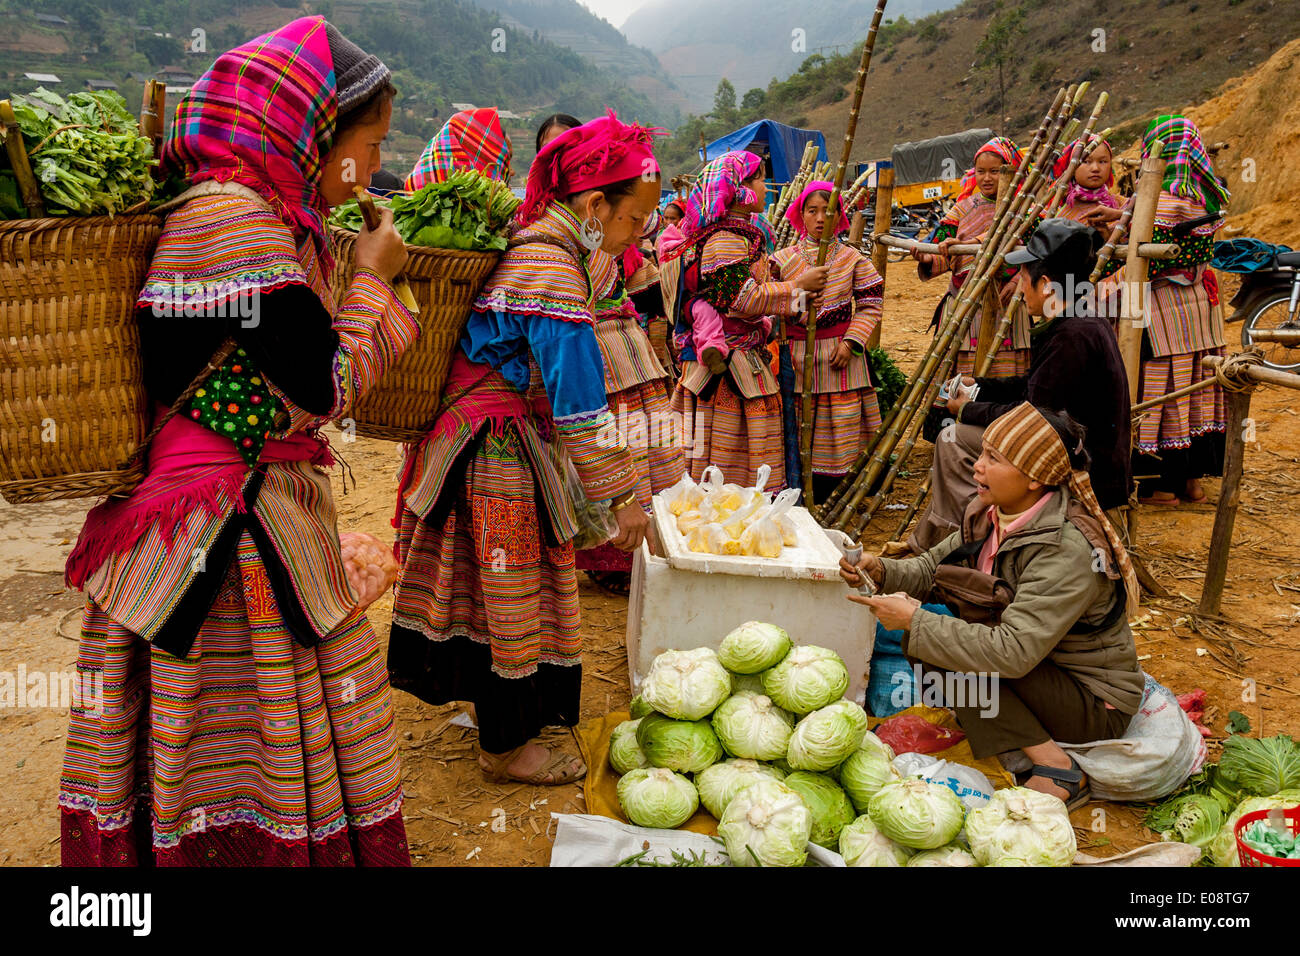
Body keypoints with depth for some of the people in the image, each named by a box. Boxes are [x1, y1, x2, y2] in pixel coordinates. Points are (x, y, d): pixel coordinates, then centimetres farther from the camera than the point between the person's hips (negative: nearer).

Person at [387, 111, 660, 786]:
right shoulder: (553, 269, -23)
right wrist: (621, 495, -19)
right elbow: (580, 401, -25)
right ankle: (506, 746, 21)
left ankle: (510, 710, 39)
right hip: (502, 451, -10)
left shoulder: (532, 242, 8)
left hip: (494, 444, 10)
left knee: (500, 588, 21)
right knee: (510, 592, 4)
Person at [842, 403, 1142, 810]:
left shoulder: (1067, 549, -29)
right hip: (1045, 672, 8)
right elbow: (932, 567, 6)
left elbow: (1014, 652, -36)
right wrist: (881, 570, -14)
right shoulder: (991, 514, -5)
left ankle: (1056, 768, -17)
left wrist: (914, 620, -31)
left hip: (1096, 705, -8)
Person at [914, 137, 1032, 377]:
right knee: (964, 370, -2)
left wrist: (1018, 281, -21)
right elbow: (947, 257, 6)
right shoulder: (964, 208, 9)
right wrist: (929, 260, -15)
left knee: (1005, 372, -2)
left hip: (1006, 303, -1)